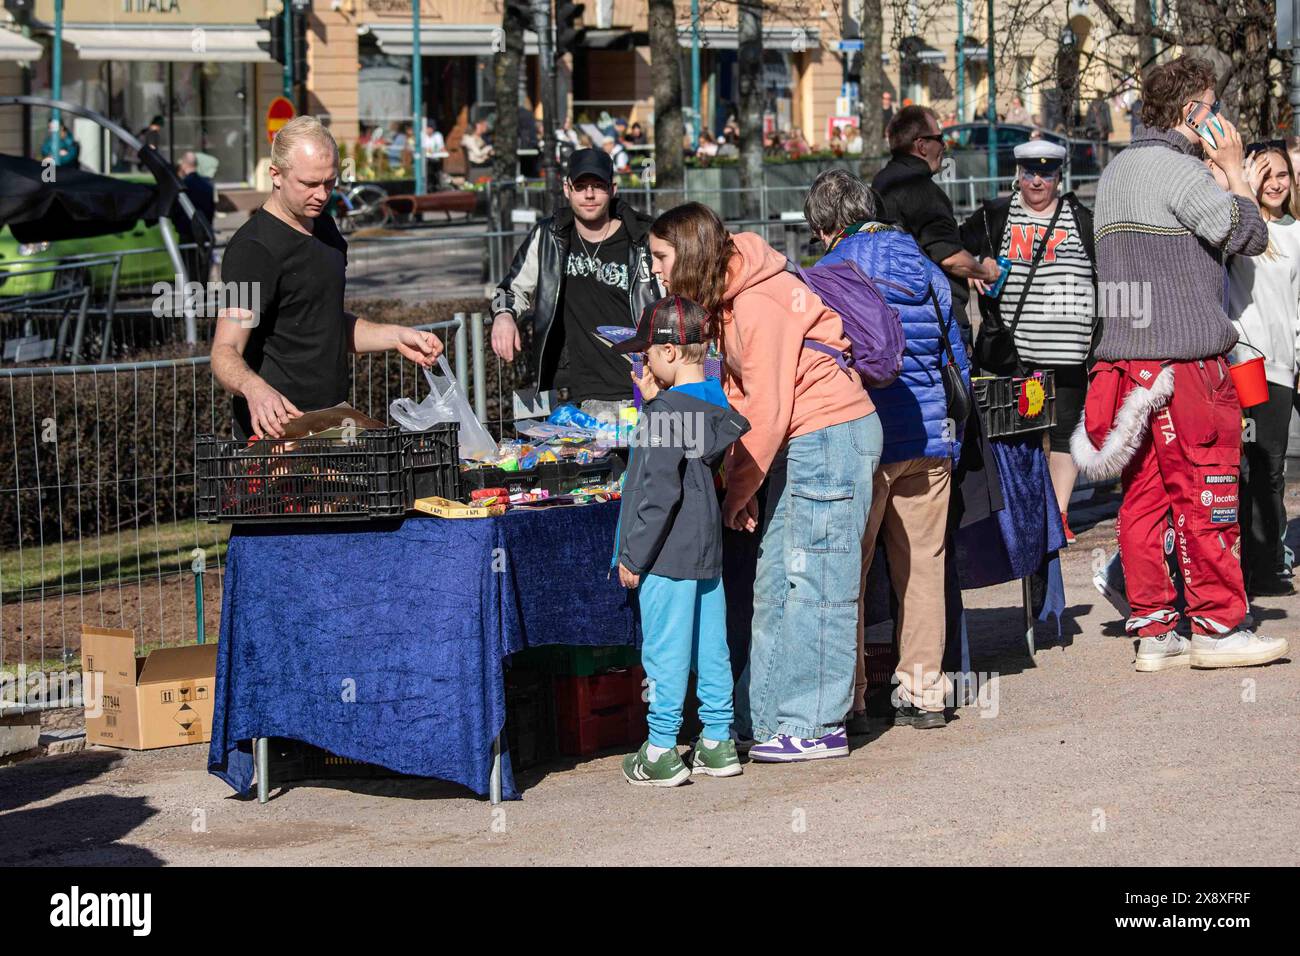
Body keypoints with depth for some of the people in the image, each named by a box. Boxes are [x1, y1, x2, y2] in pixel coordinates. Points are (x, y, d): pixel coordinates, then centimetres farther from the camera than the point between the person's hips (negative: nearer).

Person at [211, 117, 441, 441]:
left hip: (332, 426, 8)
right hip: (278, 430, -8)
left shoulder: (324, 228, 14)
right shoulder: (254, 249, -14)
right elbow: (225, 353, -21)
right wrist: (254, 389, -42)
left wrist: (396, 336, 12)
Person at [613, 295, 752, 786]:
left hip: (668, 558, -8)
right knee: (711, 649, 13)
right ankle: (718, 743, 19)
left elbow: (658, 492, -20)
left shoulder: (666, 412, -18)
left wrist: (633, 556, -14)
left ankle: (661, 754, 4)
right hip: (707, 551, 8)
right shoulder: (715, 404, 8)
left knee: (665, 653, -1)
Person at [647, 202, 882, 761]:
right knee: (774, 583, 10)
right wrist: (738, 485, 3)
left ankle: (815, 726, -2)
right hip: (801, 444, 10)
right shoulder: (729, 300, 9)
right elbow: (741, 399, 10)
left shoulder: (757, 305, -20)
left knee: (814, 586, -6)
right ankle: (763, 718, 16)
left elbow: (767, 413, -19)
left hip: (830, 438, -10)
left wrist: (737, 493, -9)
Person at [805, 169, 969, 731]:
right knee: (923, 566, 10)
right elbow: (956, 357, 13)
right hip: (928, 438, 4)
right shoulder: (926, 272, 9)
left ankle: (848, 699, 3)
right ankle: (924, 693, 15)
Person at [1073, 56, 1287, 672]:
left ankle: (1153, 631, 8)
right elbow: (1249, 235, -8)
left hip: (1125, 357, 9)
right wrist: (1233, 166, 2)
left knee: (1143, 495, 7)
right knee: (1207, 495, -4)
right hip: (1184, 360, -9)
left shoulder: (1114, 171, 18)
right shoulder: (1179, 169, -11)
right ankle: (1216, 627, -1)